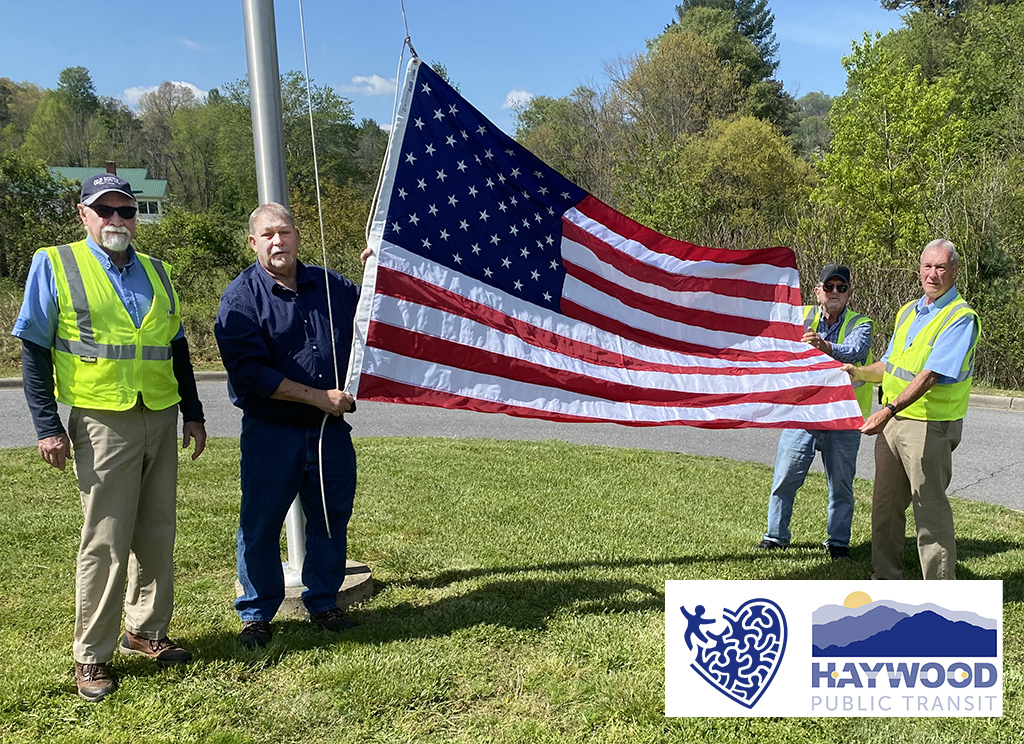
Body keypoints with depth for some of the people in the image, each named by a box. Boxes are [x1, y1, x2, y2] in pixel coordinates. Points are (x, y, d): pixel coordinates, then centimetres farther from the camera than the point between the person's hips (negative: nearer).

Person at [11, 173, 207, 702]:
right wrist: (47, 427, -8)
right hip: (102, 423, -5)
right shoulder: (54, 266, 0)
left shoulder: (155, 272, 13)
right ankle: (91, 655, 13)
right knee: (105, 541, -1)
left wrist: (192, 412, 13)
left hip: (161, 419, 5)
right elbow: (34, 352, -2)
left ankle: (146, 632, 26)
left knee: (156, 533, 11)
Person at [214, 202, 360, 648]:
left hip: (331, 428, 4)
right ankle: (256, 615, 24)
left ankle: (323, 603, 31)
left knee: (331, 518, 12)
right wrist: (319, 397, -17)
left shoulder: (330, 285, 7)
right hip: (271, 432, -4)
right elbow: (251, 373, -15)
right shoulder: (241, 297, -6)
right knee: (260, 526, 5)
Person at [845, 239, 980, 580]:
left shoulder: (961, 318, -12)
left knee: (930, 510, -1)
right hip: (891, 422, 8)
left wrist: (889, 409, -33)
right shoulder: (908, 311, 13)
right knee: (885, 504, 15)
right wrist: (859, 372, 3)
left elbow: (931, 375, -24)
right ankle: (885, 578, 29)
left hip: (930, 427, -8)